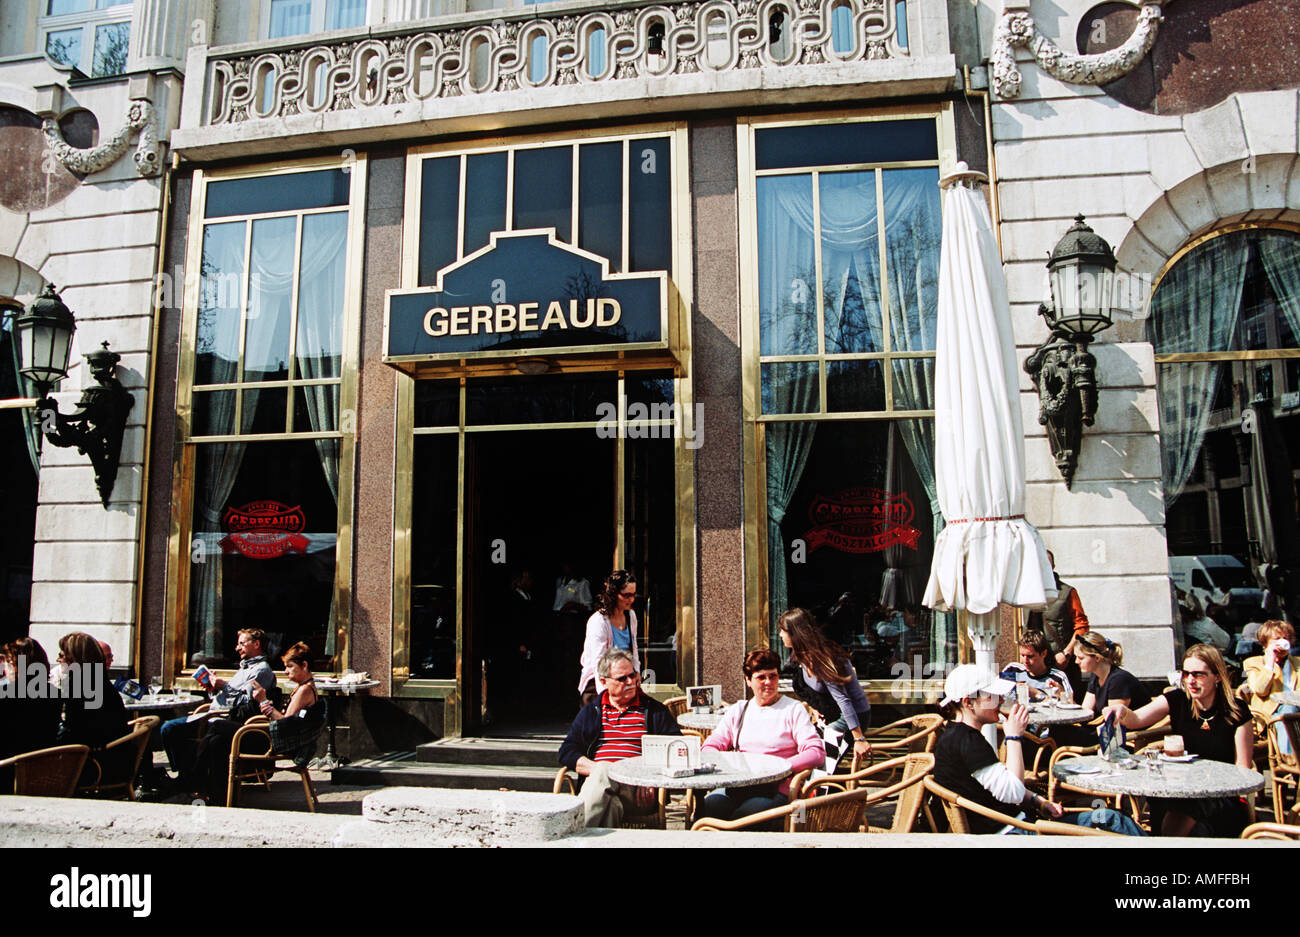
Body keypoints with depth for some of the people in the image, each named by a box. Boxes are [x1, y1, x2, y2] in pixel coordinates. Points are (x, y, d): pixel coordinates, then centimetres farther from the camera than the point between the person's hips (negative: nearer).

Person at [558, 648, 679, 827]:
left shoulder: (654, 710, 20)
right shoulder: (590, 712, 24)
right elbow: (567, 752, 13)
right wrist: (596, 769, -7)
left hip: (637, 789, -1)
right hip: (596, 780, 1)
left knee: (602, 774, -35)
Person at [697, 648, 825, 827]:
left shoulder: (793, 709, 9)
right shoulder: (737, 710, 20)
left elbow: (817, 753, -3)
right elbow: (710, 746, 16)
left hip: (776, 790, -3)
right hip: (736, 788, 3)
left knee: (744, 815, -33)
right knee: (708, 807, -29)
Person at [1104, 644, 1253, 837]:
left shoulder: (1235, 711, -2)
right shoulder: (1177, 700, 2)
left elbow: (1243, 768, 1)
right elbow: (1136, 720, -11)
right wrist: (1123, 712, -35)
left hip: (1221, 797, -2)